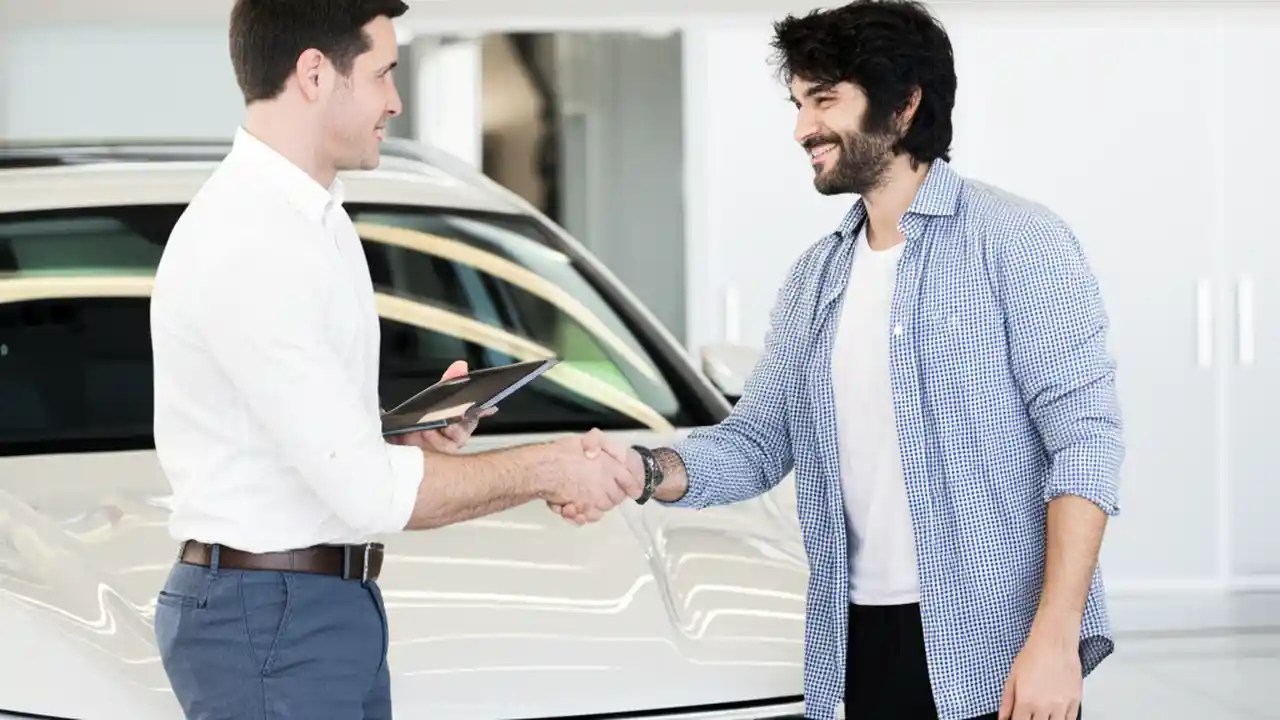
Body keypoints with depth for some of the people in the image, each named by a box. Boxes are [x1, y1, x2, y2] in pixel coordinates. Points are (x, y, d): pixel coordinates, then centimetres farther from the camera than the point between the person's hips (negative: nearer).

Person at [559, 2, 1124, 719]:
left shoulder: (1016, 242, -6)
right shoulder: (816, 277, 15)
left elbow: (1085, 440, -12)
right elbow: (759, 440, 13)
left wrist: (1055, 636, -21)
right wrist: (641, 471, -8)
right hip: (864, 642, 6)